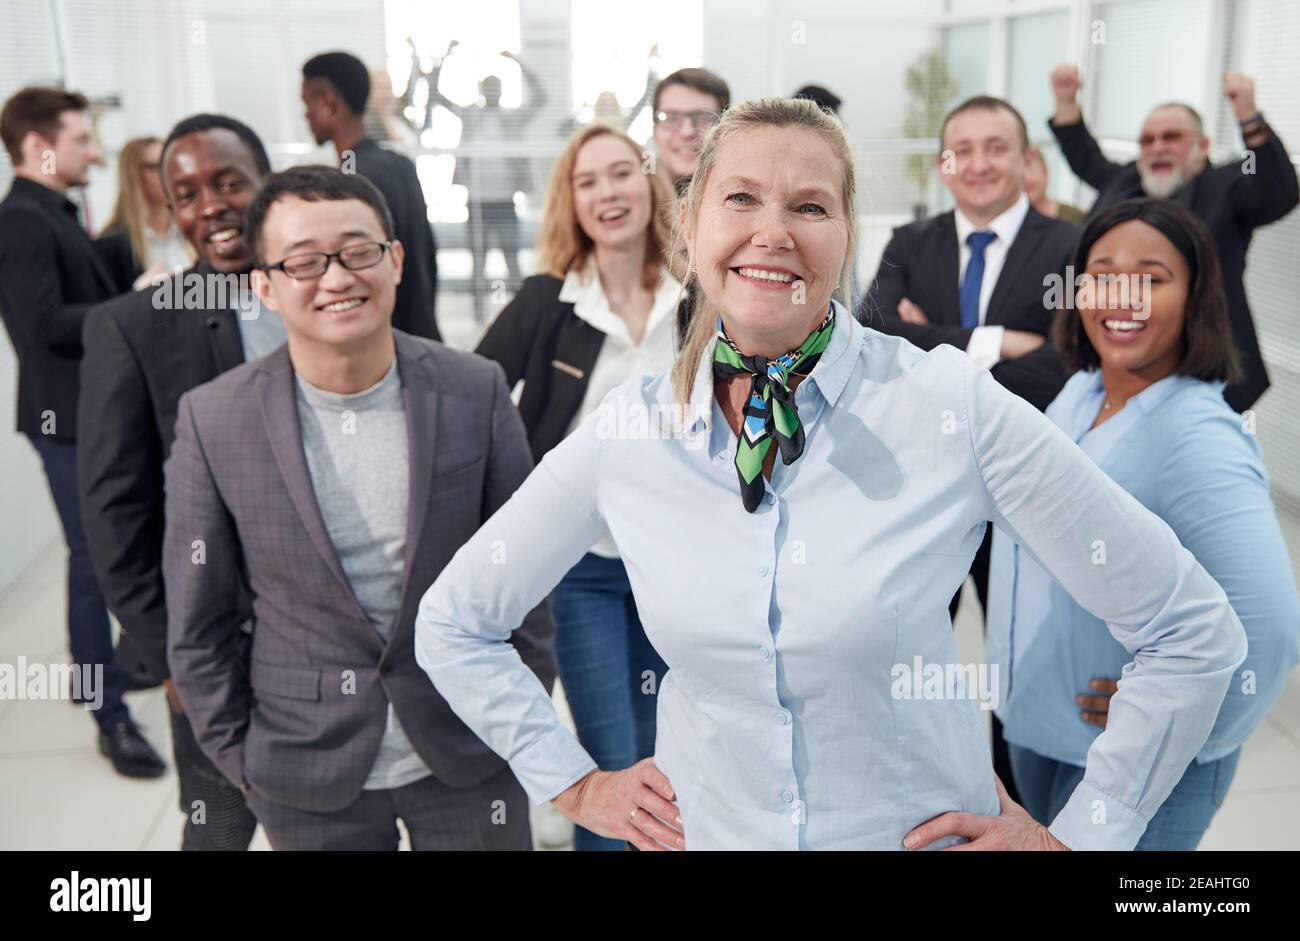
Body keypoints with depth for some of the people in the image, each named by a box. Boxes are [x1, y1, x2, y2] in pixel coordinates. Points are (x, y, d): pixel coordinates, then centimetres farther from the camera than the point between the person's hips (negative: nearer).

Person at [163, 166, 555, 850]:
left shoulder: (476, 391, -9)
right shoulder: (211, 421, -11)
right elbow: (198, 626, -2)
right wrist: (241, 761, -1)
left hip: (470, 757, 1)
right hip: (307, 781, 0)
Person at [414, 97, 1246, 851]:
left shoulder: (954, 406, -18)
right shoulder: (628, 431, -10)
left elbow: (1195, 632, -11)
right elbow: (453, 625, 4)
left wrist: (1080, 836, -9)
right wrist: (573, 784, 2)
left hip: (927, 835, -2)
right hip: (706, 833, 2)